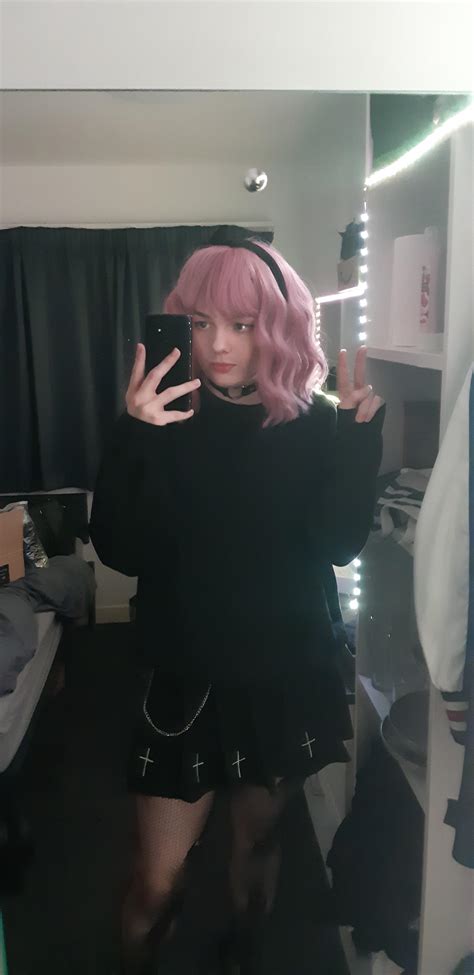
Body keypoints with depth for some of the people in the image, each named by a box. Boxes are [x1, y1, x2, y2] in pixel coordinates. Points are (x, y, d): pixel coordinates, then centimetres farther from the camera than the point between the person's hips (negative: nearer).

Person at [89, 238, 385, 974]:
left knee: (258, 837, 21)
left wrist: (362, 432, -24)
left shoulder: (315, 423, -6)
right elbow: (122, 551, -18)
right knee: (157, 881, 5)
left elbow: (339, 543, -15)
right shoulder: (166, 421, -9)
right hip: (187, 681, -1)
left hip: (287, 677, 2)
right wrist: (135, 438, -30)